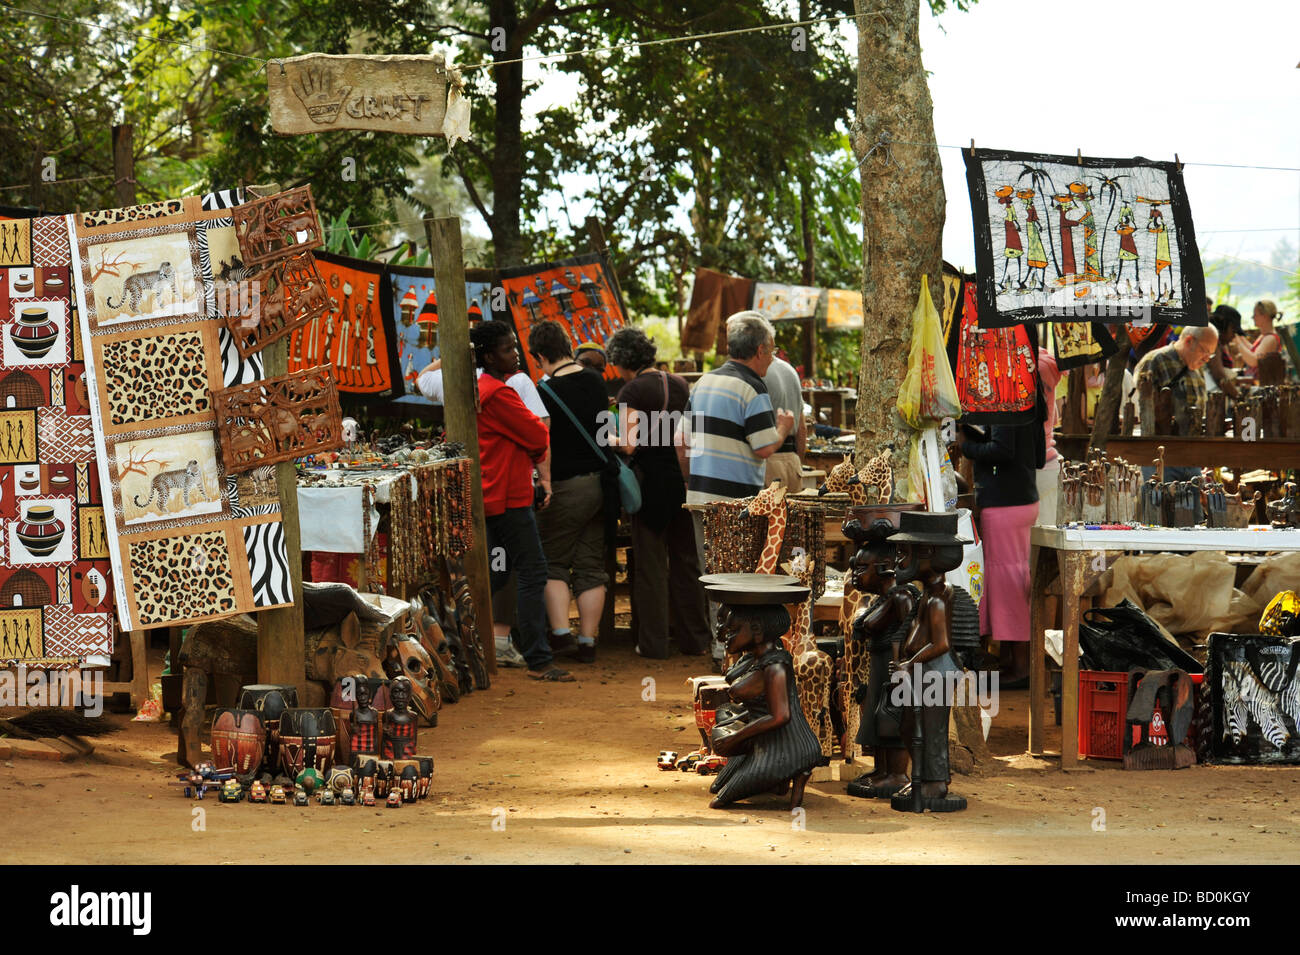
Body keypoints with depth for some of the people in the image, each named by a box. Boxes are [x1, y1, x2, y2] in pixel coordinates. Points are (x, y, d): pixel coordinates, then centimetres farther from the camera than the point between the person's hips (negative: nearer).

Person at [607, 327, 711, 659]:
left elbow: (629, 445, -16)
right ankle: (692, 637, 17)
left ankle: (653, 641, 4)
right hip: (684, 477, 5)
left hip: (651, 479, -5)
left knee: (651, 562, 2)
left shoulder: (632, 392, -10)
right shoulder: (679, 384, 7)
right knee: (685, 559, 13)